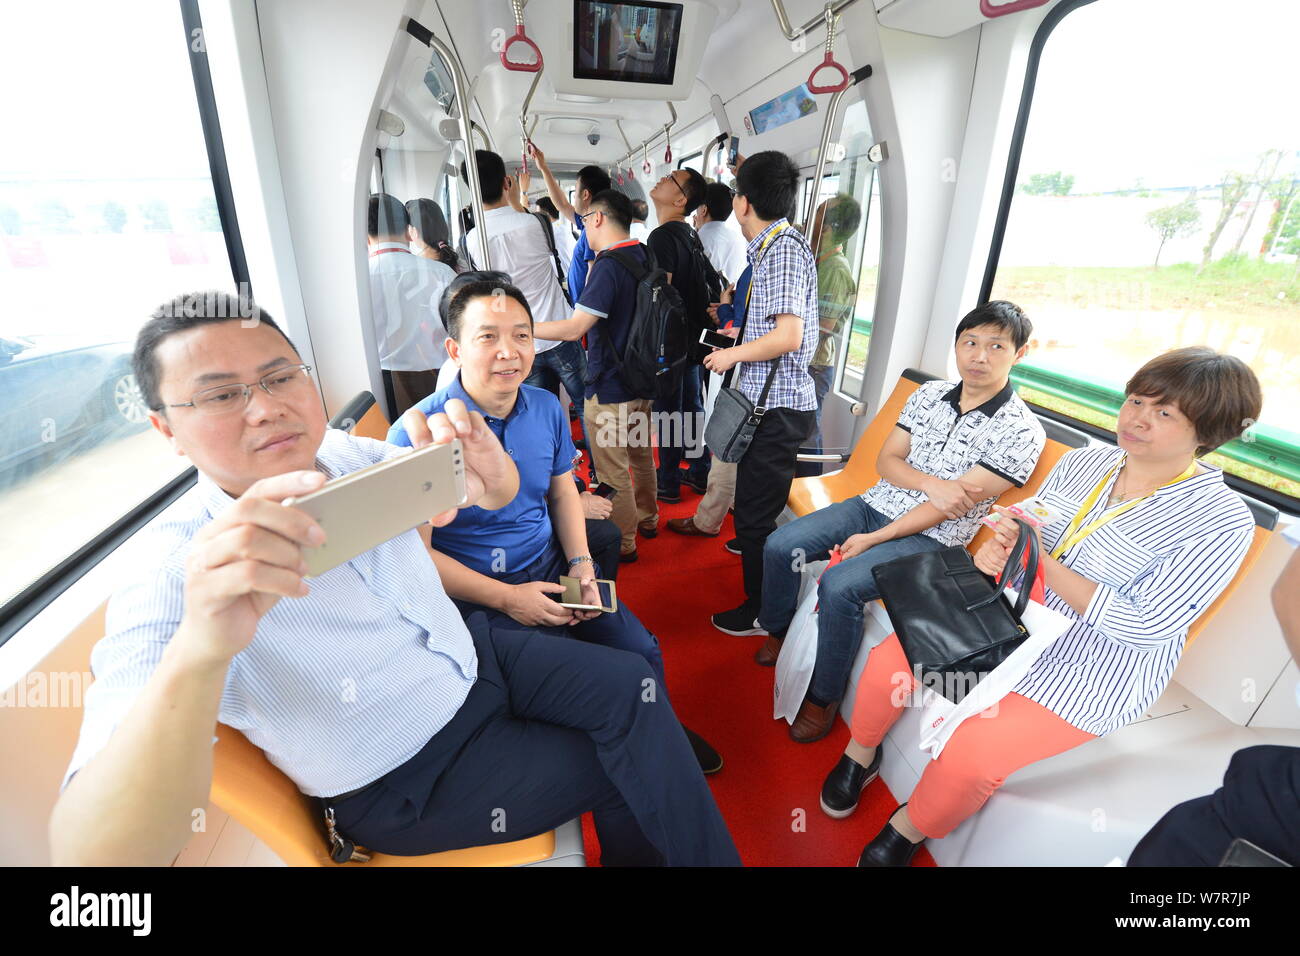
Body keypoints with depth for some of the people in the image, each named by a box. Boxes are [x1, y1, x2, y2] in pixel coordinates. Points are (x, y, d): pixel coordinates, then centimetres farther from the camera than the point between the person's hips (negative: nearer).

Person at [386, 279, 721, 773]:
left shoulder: (547, 409, 0)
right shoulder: (418, 433, -18)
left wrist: (580, 563, -4)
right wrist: (505, 598, -17)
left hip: (552, 569, 5)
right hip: (476, 596, -5)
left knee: (642, 653, 1)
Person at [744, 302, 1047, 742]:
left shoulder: (1021, 431, -11)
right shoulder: (929, 394, 5)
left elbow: (955, 505, -16)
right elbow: (886, 460, 4)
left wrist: (872, 540, -17)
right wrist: (929, 483, -18)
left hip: (930, 539, -5)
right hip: (877, 503, 6)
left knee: (840, 585, -29)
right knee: (780, 546, -11)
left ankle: (824, 698, -5)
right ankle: (776, 631, 18)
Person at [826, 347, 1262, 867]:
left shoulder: (1223, 520, -13)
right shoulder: (1082, 462, 3)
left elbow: (1147, 627, -19)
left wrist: (1040, 561, -25)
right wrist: (999, 548, -16)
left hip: (1087, 672, -4)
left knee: (968, 754, -23)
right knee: (890, 660, -14)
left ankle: (909, 831, 11)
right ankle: (861, 753, 17)